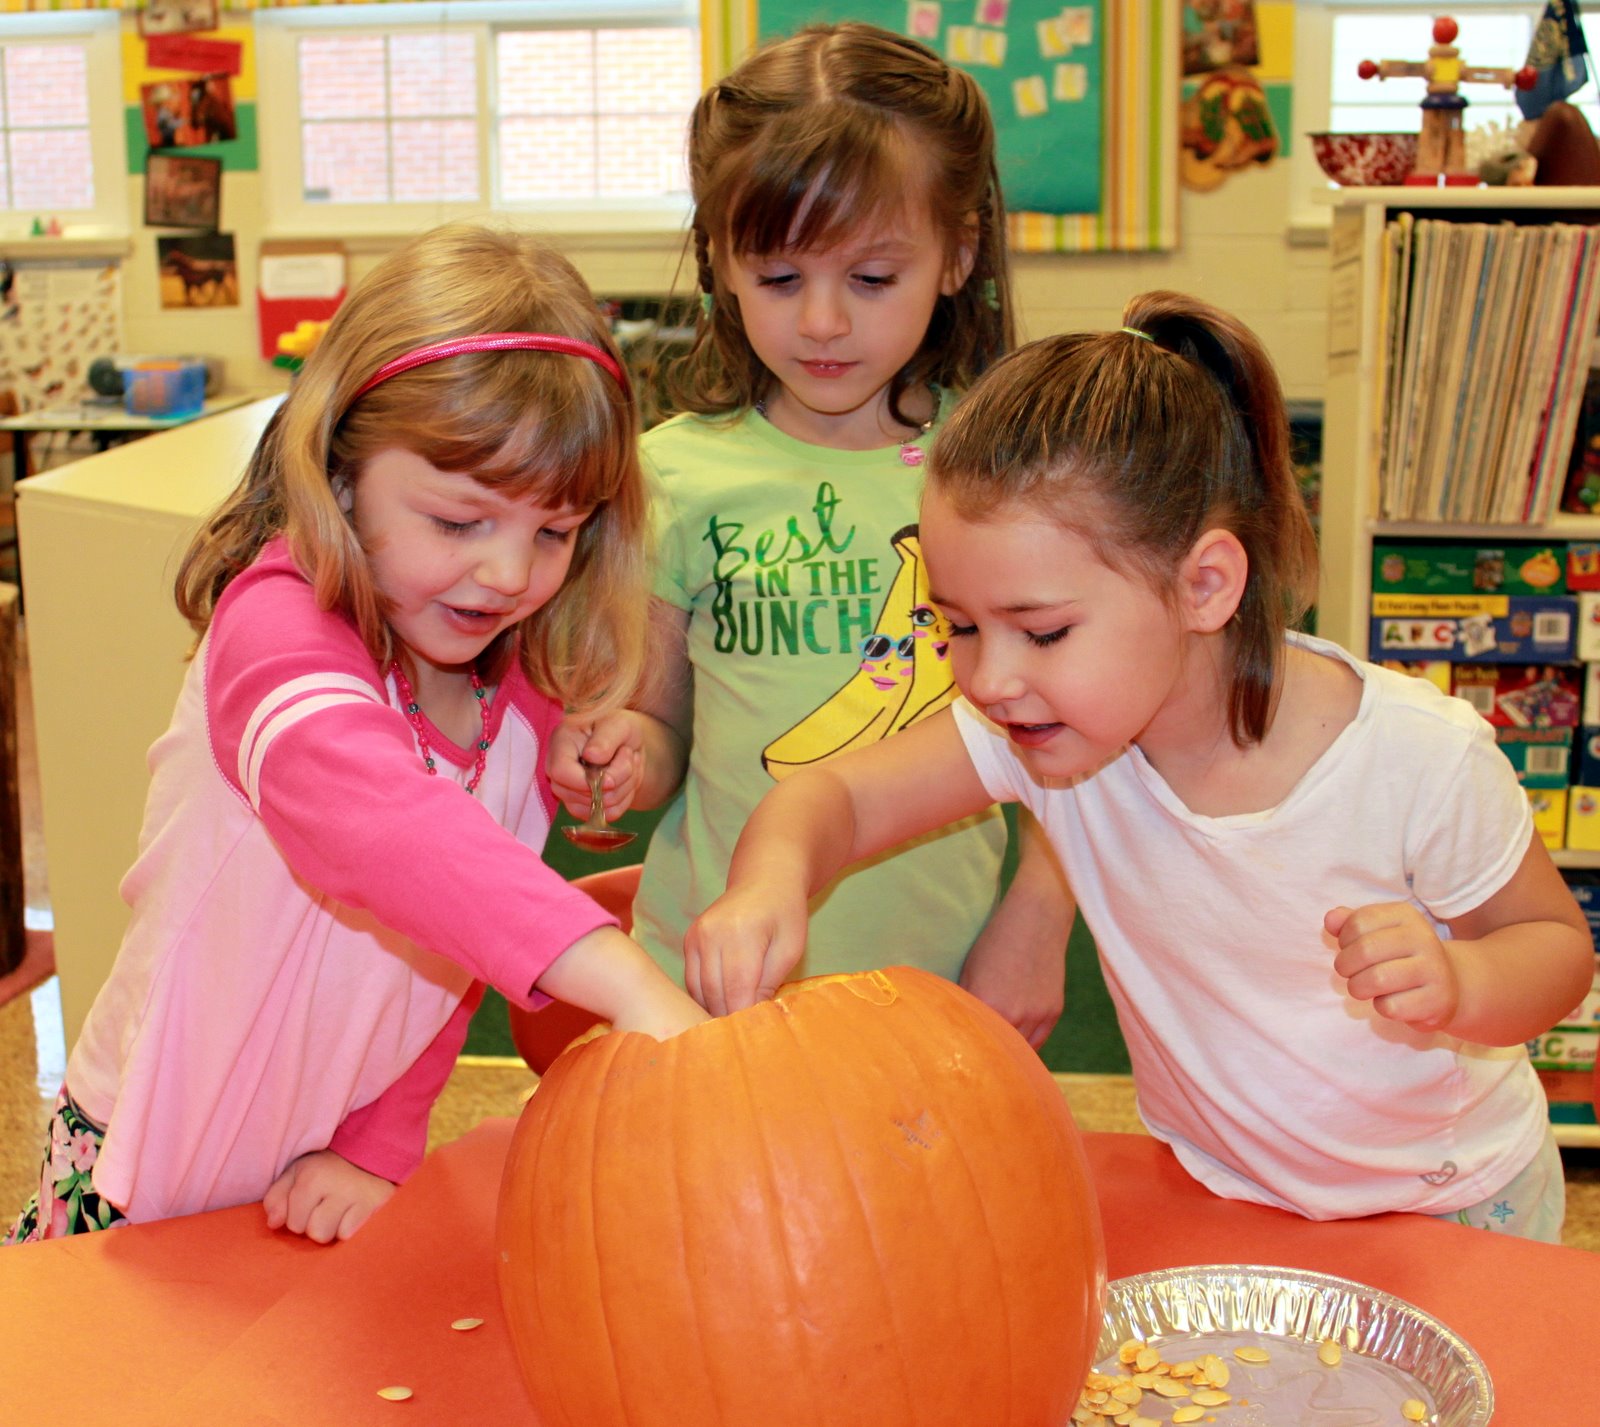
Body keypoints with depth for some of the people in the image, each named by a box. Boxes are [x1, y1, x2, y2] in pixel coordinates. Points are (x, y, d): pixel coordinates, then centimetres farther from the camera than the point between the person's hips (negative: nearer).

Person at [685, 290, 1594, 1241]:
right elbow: (836, 797, -15)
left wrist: (1458, 984, -34)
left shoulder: (1420, 761, -27)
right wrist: (772, 878, -38)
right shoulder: (1032, 727, -20)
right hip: (1214, 1197, 2)